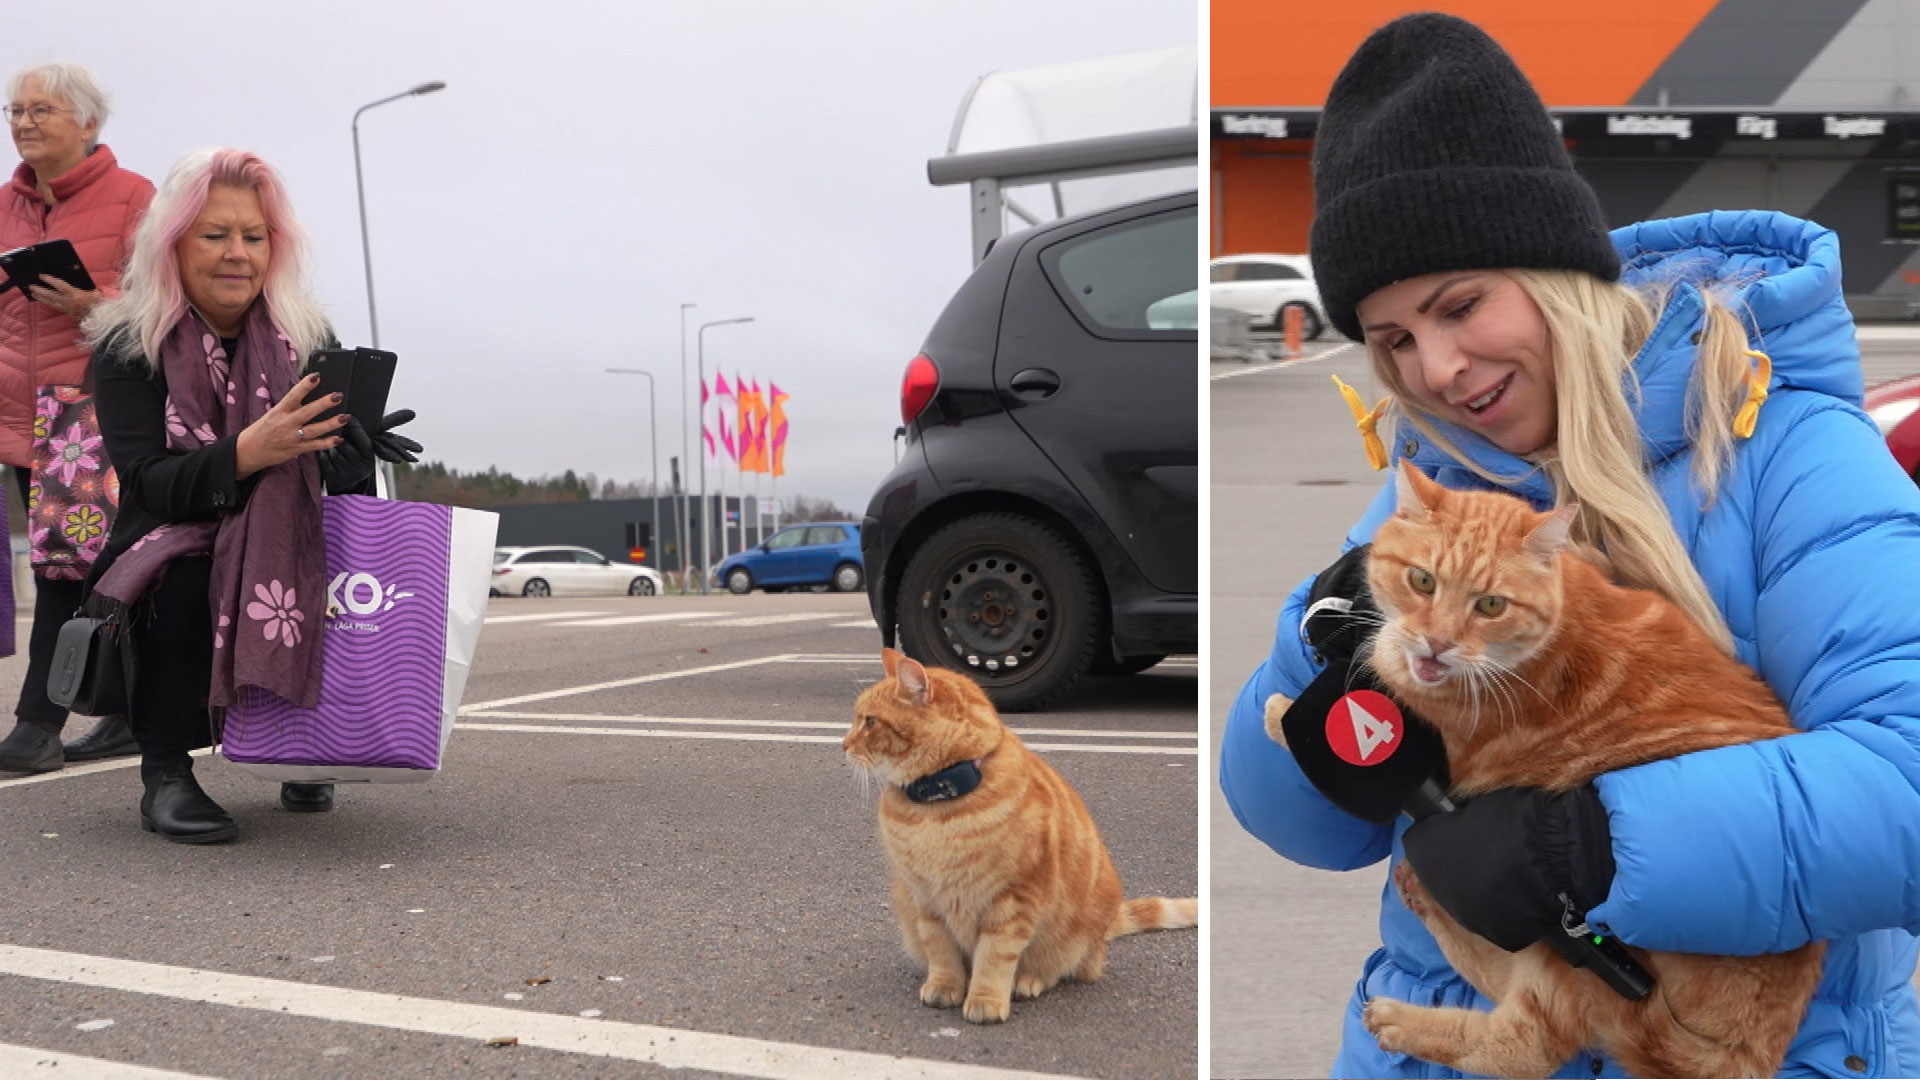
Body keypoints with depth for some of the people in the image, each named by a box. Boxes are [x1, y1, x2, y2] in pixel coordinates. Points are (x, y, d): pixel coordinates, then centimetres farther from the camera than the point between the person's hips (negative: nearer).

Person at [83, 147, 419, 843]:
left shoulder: (305, 337, 1)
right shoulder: (127, 346, -6)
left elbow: (345, 481, -5)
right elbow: (149, 483, -18)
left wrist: (353, 447, -30)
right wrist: (248, 452, -37)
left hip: (281, 566, 3)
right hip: (169, 571, -2)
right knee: (184, 569, -34)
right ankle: (164, 772, -17)